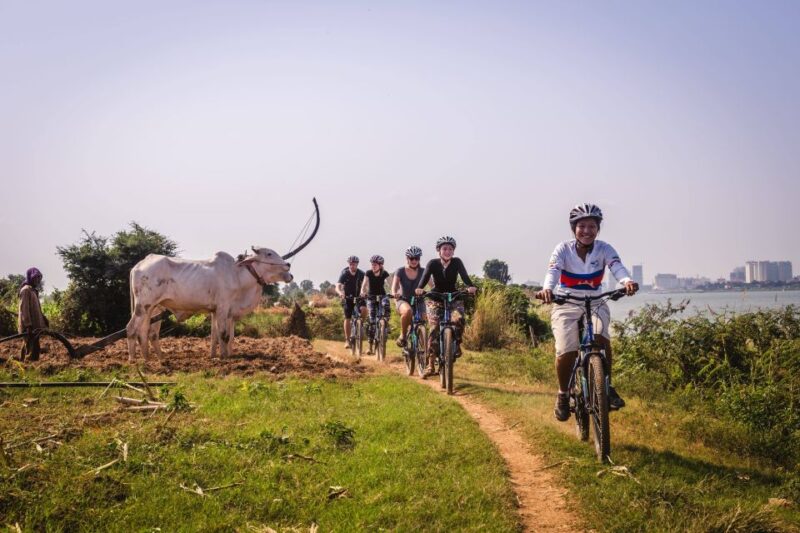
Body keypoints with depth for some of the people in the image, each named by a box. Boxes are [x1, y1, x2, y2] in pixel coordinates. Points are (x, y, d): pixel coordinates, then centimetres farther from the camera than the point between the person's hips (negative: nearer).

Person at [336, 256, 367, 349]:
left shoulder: (361, 274, -11)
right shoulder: (344, 274, -14)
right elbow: (338, 287, -23)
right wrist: (340, 293, -46)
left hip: (358, 297, 0)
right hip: (347, 298, 0)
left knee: (364, 309, -28)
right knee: (347, 318, -4)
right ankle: (347, 340, 3)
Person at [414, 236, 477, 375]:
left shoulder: (457, 262, -9)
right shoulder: (433, 263, -11)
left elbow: (464, 276, -23)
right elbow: (425, 277, -25)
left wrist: (471, 287, -45)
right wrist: (419, 289, -47)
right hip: (435, 298, -1)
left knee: (458, 319, -29)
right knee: (435, 328, -15)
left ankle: (456, 344, -1)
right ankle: (430, 364, -9)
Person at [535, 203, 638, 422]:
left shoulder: (604, 249, -8)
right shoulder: (564, 249, -12)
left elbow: (617, 266, -28)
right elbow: (553, 270, -30)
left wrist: (627, 281, -52)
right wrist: (547, 289, -53)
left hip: (595, 304, 1)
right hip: (566, 306, -1)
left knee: (601, 337, -29)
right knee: (566, 353, -16)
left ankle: (607, 388, -11)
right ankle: (563, 394, 11)